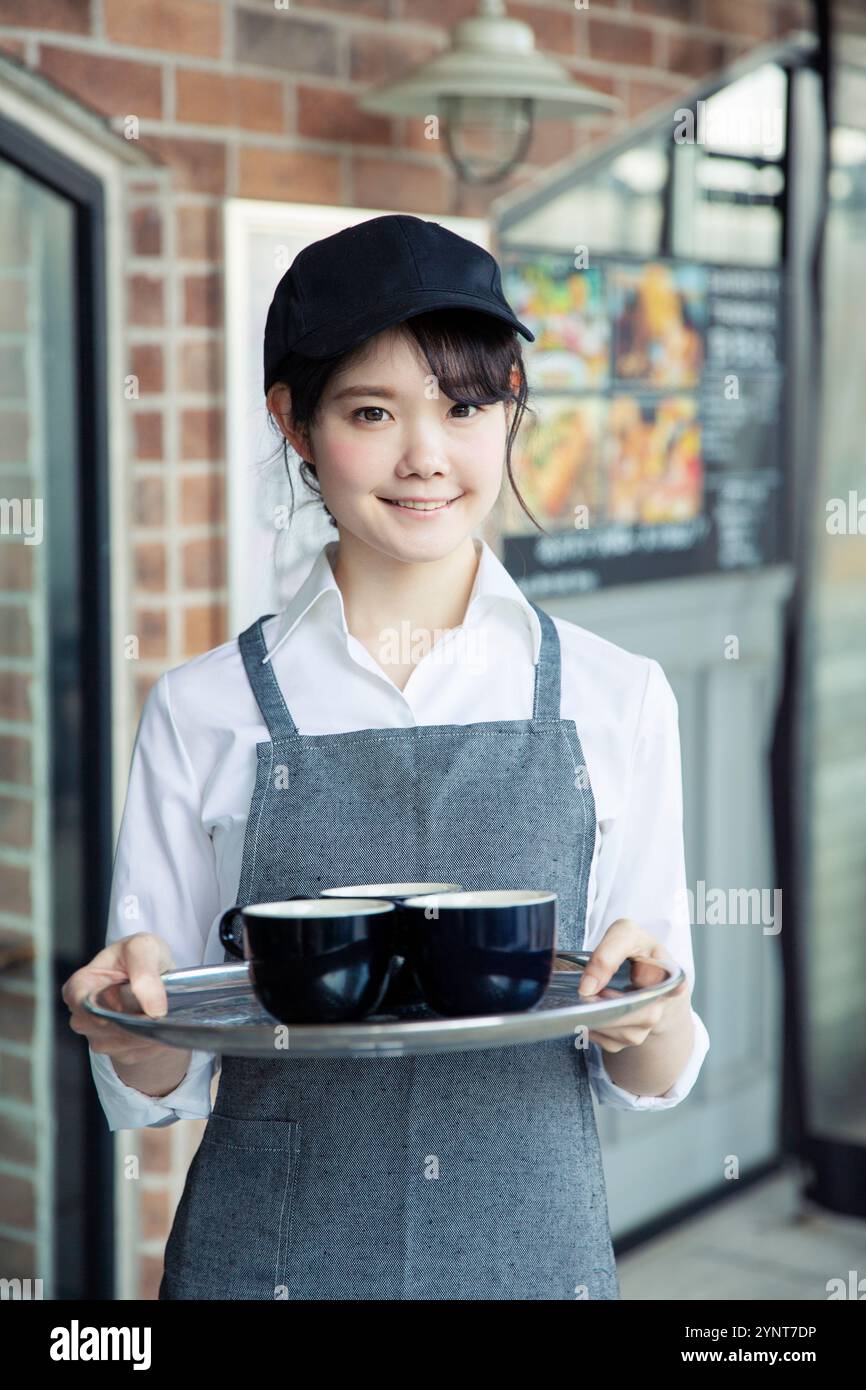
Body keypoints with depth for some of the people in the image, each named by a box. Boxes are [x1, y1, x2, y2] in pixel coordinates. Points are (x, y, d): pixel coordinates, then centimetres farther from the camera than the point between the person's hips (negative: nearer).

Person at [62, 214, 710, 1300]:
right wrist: (134, 1023, -20)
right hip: (272, 1249, 0)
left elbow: (654, 1078, 2)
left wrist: (647, 1015, -19)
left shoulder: (616, 700, -2)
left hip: (534, 1243, 1)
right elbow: (156, 1087, 1)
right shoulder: (202, 712, -3)